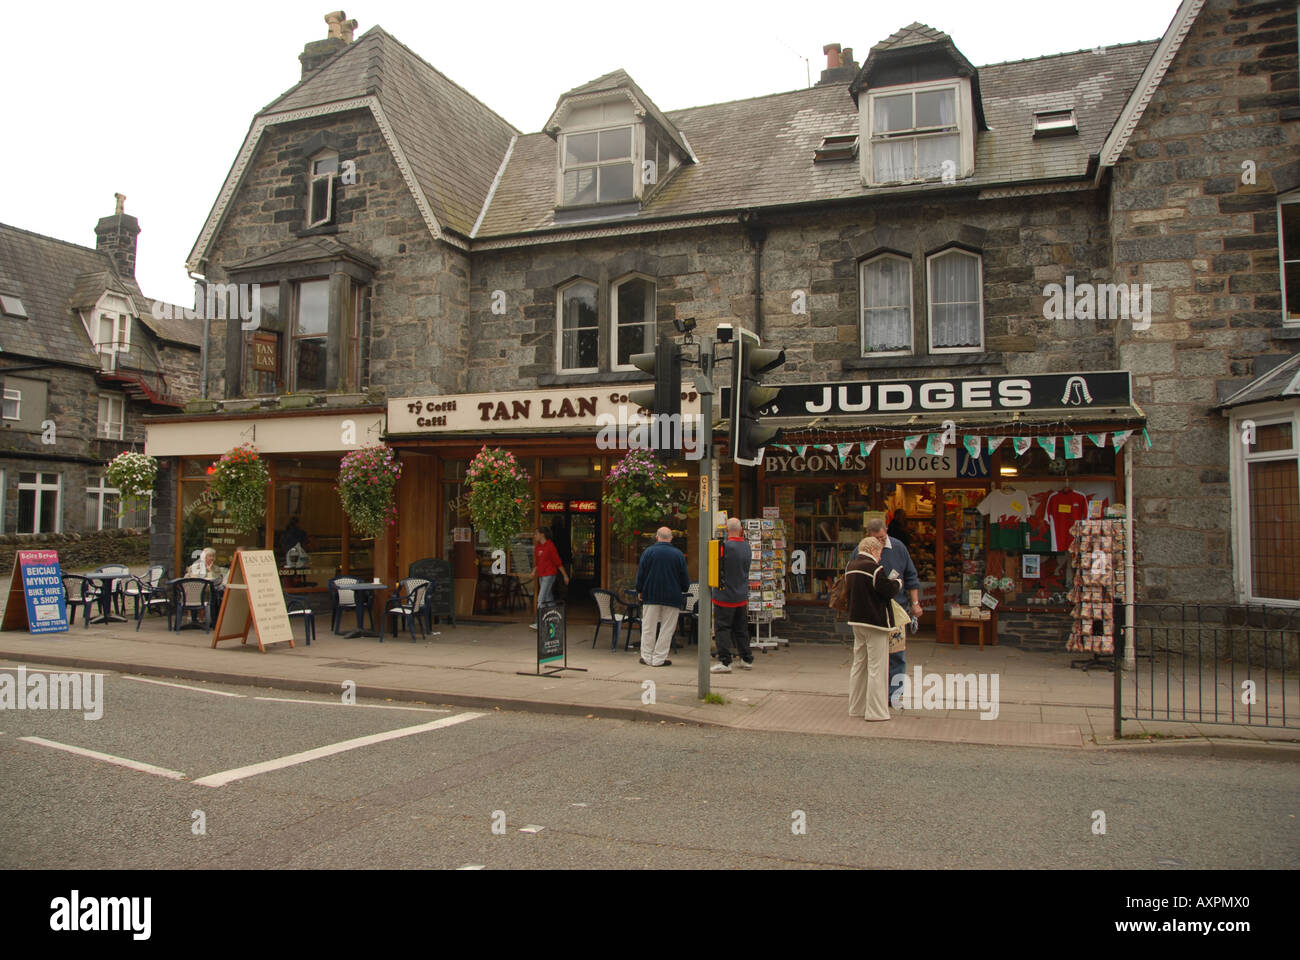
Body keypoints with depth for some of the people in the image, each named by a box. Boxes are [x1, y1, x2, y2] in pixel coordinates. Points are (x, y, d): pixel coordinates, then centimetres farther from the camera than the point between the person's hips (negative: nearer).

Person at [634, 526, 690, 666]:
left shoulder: (648, 551, -3)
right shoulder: (678, 554, -2)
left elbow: (640, 574, -1)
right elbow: (685, 578, 4)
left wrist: (639, 591, 11)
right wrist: (684, 589, 23)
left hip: (651, 595, 0)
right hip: (672, 597, 0)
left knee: (648, 628, 8)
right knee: (666, 629, 5)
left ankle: (647, 656, 12)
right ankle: (659, 658, 6)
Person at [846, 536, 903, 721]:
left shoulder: (850, 567, 9)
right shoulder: (874, 568, -18)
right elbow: (889, 591, -16)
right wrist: (897, 582, 6)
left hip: (856, 621, 8)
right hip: (875, 622, -8)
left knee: (858, 665, 15)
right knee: (876, 667, -2)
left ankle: (856, 707, 22)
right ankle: (875, 711, 1)